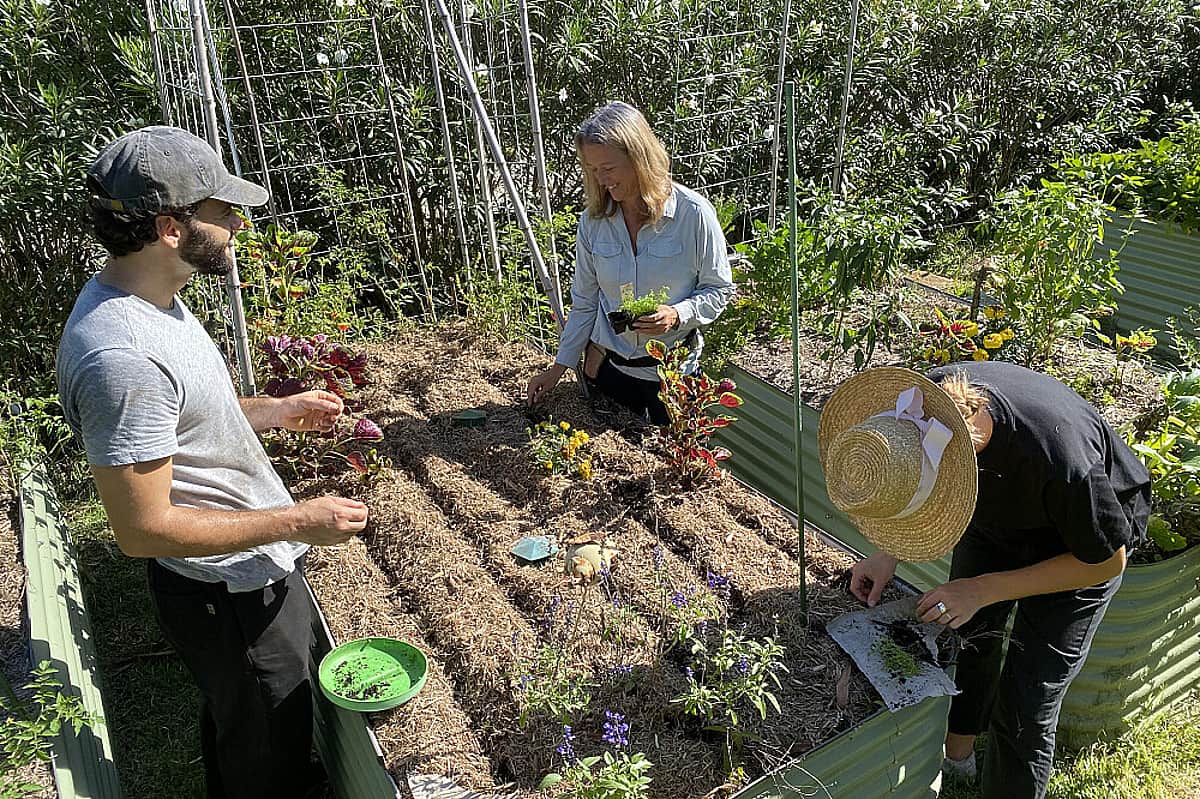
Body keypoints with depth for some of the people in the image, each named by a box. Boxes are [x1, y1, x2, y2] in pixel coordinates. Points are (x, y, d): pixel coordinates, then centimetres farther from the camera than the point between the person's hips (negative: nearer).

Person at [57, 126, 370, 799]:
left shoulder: (152, 296, 0)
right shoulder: (119, 356, -32)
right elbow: (144, 529, -29)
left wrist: (277, 410, 10)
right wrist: (297, 522, -24)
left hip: (250, 565, 10)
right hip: (234, 592, -10)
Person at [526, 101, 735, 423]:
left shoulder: (694, 213, -15)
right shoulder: (593, 220, -4)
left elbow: (719, 290, -6)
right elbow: (584, 302, 4)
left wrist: (677, 314, -24)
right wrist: (559, 367, 3)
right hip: (607, 364, 3)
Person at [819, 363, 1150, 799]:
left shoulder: (1057, 456, -45)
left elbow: (1107, 561, -23)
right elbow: (921, 486, -4)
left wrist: (984, 590, -26)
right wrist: (888, 553, -17)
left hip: (1081, 543, -5)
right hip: (998, 511, 5)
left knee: (1023, 709, -3)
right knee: (967, 638, 17)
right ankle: (956, 755, 43)